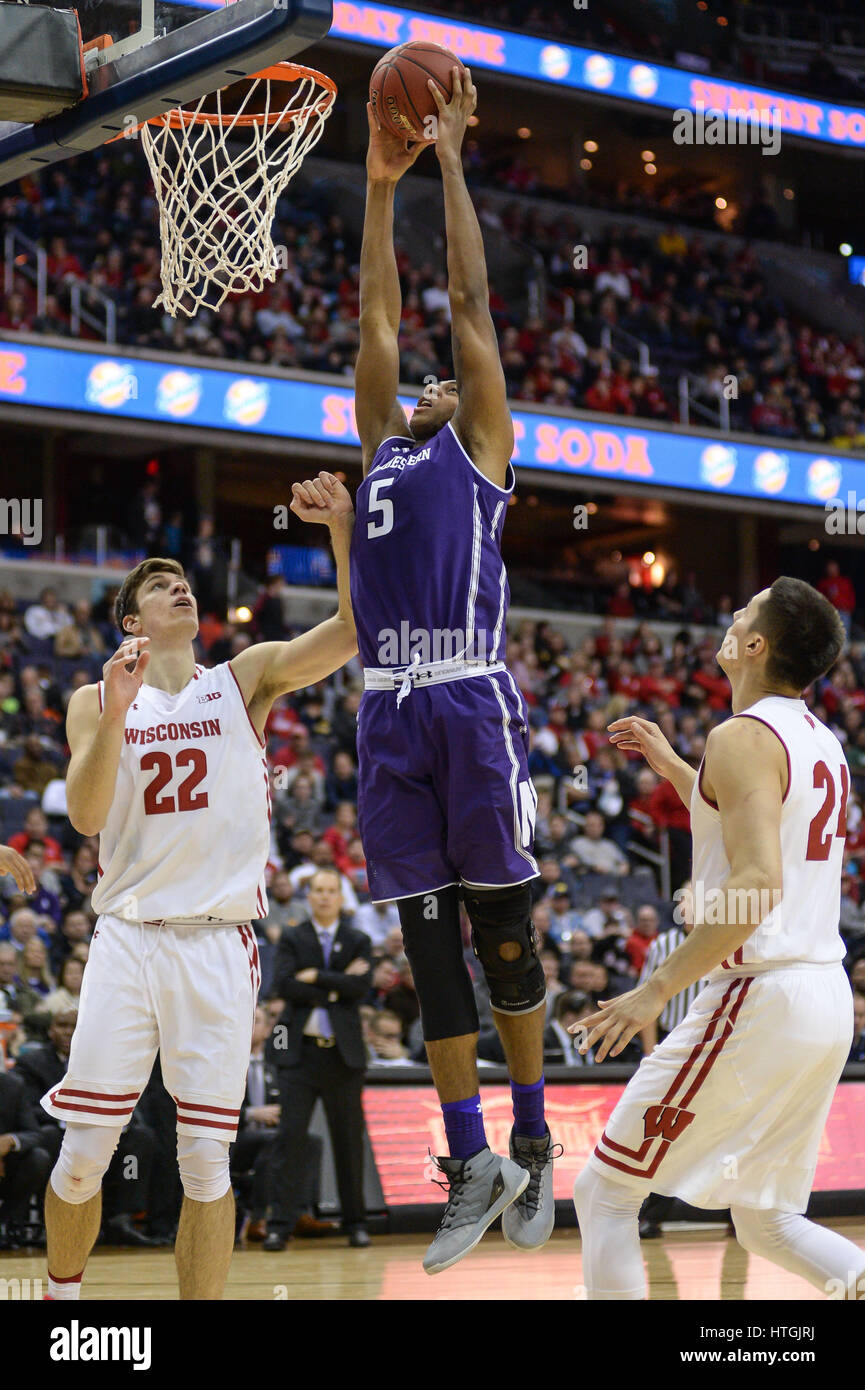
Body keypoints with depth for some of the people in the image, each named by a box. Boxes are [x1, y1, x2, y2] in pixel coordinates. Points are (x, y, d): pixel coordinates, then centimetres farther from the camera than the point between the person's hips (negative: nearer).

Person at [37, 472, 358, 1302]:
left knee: (206, 1161, -4)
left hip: (218, 944, 0)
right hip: (127, 938, 1)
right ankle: (62, 1293, 24)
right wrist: (115, 715, -17)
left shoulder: (245, 679, 9)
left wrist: (344, 528, -18)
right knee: (82, 1155, 0)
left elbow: (352, 631, -5)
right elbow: (86, 816, -4)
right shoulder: (95, 699, 10)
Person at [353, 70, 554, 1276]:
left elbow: (471, 301, 9)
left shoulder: (479, 449, 11)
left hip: (472, 701, -5)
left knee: (501, 929, 1)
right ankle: (474, 1166, 9)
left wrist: (451, 164, 12)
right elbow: (379, 317, 25)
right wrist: (380, 187, 22)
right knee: (431, 944, 5)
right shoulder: (385, 443, 23)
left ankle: (532, 1144, 12)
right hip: (391, 711, 5)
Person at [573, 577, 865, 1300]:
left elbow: (758, 883, -24)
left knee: (604, 1190, 1)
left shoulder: (744, 737, -13)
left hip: (761, 996, -9)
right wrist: (670, 766, 32)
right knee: (766, 1221, 17)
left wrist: (657, 989, -22)